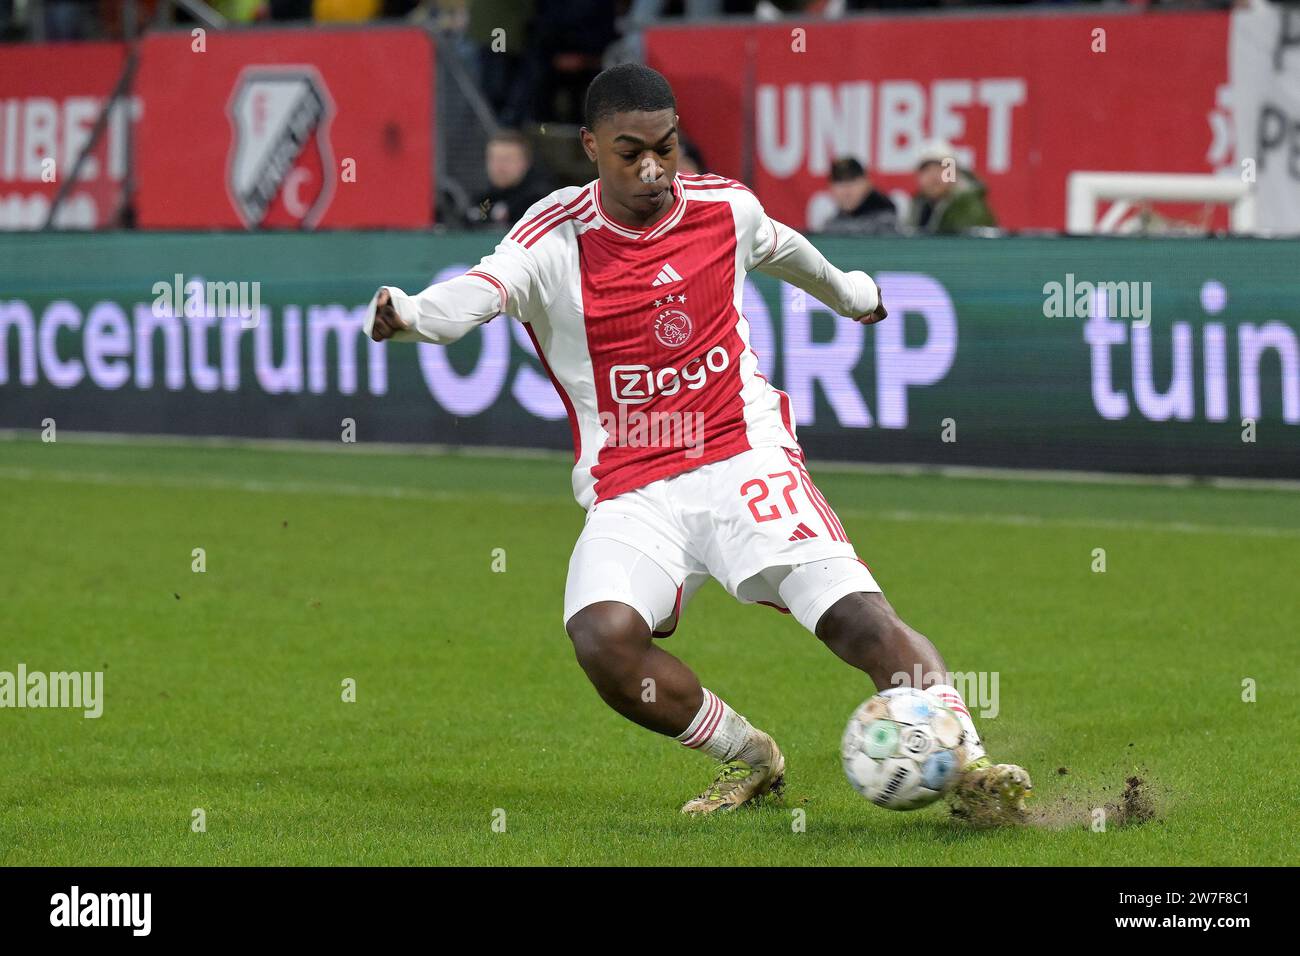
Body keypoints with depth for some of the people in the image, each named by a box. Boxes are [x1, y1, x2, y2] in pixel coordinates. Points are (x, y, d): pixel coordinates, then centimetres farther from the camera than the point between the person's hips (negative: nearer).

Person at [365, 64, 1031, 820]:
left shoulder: (726, 208, 4)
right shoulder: (558, 238, -8)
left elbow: (779, 246, 28)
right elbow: (482, 289, -28)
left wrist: (845, 290, 49)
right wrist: (413, 314, -51)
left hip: (745, 461, 1)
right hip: (630, 494, -1)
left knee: (858, 615, -19)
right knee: (602, 638, -26)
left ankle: (967, 761, -15)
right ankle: (749, 759, -4)